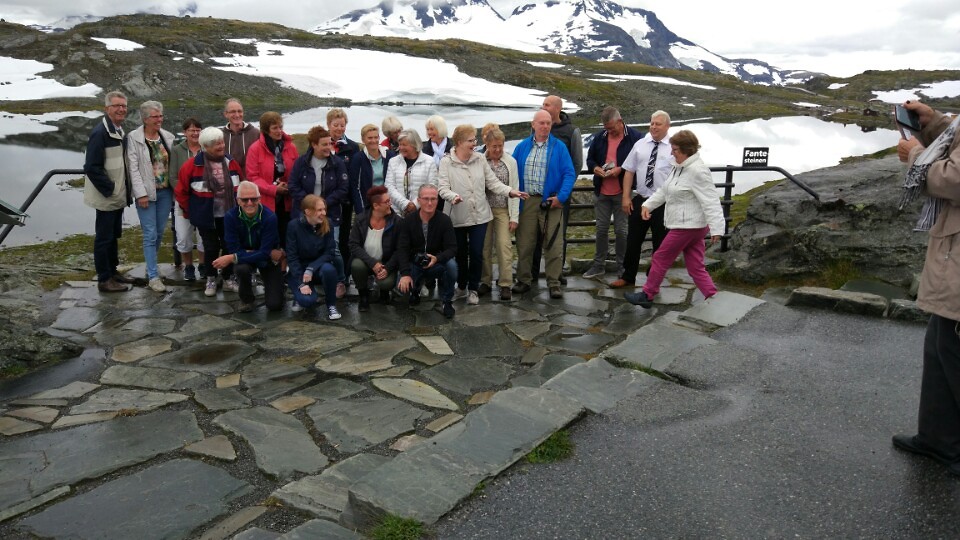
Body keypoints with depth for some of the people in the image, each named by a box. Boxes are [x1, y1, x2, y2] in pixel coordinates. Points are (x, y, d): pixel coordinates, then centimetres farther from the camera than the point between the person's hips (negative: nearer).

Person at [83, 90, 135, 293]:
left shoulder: (119, 131, 11)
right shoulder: (100, 132, -17)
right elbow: (91, 167, -21)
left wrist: (126, 190, 10)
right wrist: (110, 190, -18)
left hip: (118, 196, 9)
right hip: (106, 197, -9)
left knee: (114, 235, 18)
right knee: (104, 237, 0)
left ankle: (112, 271, 31)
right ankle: (104, 280, 8)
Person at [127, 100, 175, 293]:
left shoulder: (168, 136, 6)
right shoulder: (134, 138, -7)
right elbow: (133, 168, -9)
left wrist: (175, 190, 4)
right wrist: (141, 193, -14)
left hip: (166, 192, 4)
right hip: (147, 193, -4)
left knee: (160, 232, 13)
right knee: (150, 234, -3)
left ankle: (151, 263, 33)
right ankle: (153, 276, 3)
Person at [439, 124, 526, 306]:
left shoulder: (480, 159, 5)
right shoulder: (446, 162, -5)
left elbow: (493, 182, 4)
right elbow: (443, 188, -12)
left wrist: (510, 191, -10)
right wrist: (453, 197, -32)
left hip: (479, 215, 2)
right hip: (457, 217, -2)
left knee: (476, 253, 0)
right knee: (460, 253, 12)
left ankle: (473, 289, 15)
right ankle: (461, 286, 32)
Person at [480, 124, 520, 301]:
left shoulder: (511, 162, 3)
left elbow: (515, 189, 2)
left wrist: (514, 217, -2)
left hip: (503, 210, 0)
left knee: (504, 246, -7)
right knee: (485, 246, 4)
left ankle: (505, 284, -1)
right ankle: (485, 281, 17)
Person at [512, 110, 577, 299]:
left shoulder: (559, 147, 2)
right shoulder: (522, 147, 9)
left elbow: (569, 174, -2)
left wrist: (561, 197, -13)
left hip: (550, 202, -2)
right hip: (526, 202, 2)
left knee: (553, 244, 0)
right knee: (524, 243, 6)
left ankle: (554, 283, 8)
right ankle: (524, 280, 19)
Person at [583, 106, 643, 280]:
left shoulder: (634, 137, -8)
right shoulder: (600, 137, 7)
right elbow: (590, 158, 17)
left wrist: (621, 169, -19)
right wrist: (595, 168, -5)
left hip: (623, 192, -4)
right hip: (602, 192, 4)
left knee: (621, 230, 3)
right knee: (601, 228, 10)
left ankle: (622, 266, 17)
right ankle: (599, 265, 21)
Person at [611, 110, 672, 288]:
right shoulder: (640, 145, 6)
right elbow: (629, 171, 7)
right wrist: (626, 197, 0)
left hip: (663, 203, -3)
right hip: (639, 200, 3)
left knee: (660, 243, 10)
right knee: (633, 240, 11)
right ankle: (628, 277, 25)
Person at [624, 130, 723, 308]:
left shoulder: (697, 171, -19)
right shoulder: (679, 168, 11)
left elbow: (710, 201, -23)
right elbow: (664, 190, 20)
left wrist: (716, 228, -28)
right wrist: (648, 204, 7)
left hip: (688, 226, -10)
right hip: (688, 226, 10)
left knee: (660, 258, 4)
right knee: (696, 268, 10)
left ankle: (647, 296, 19)